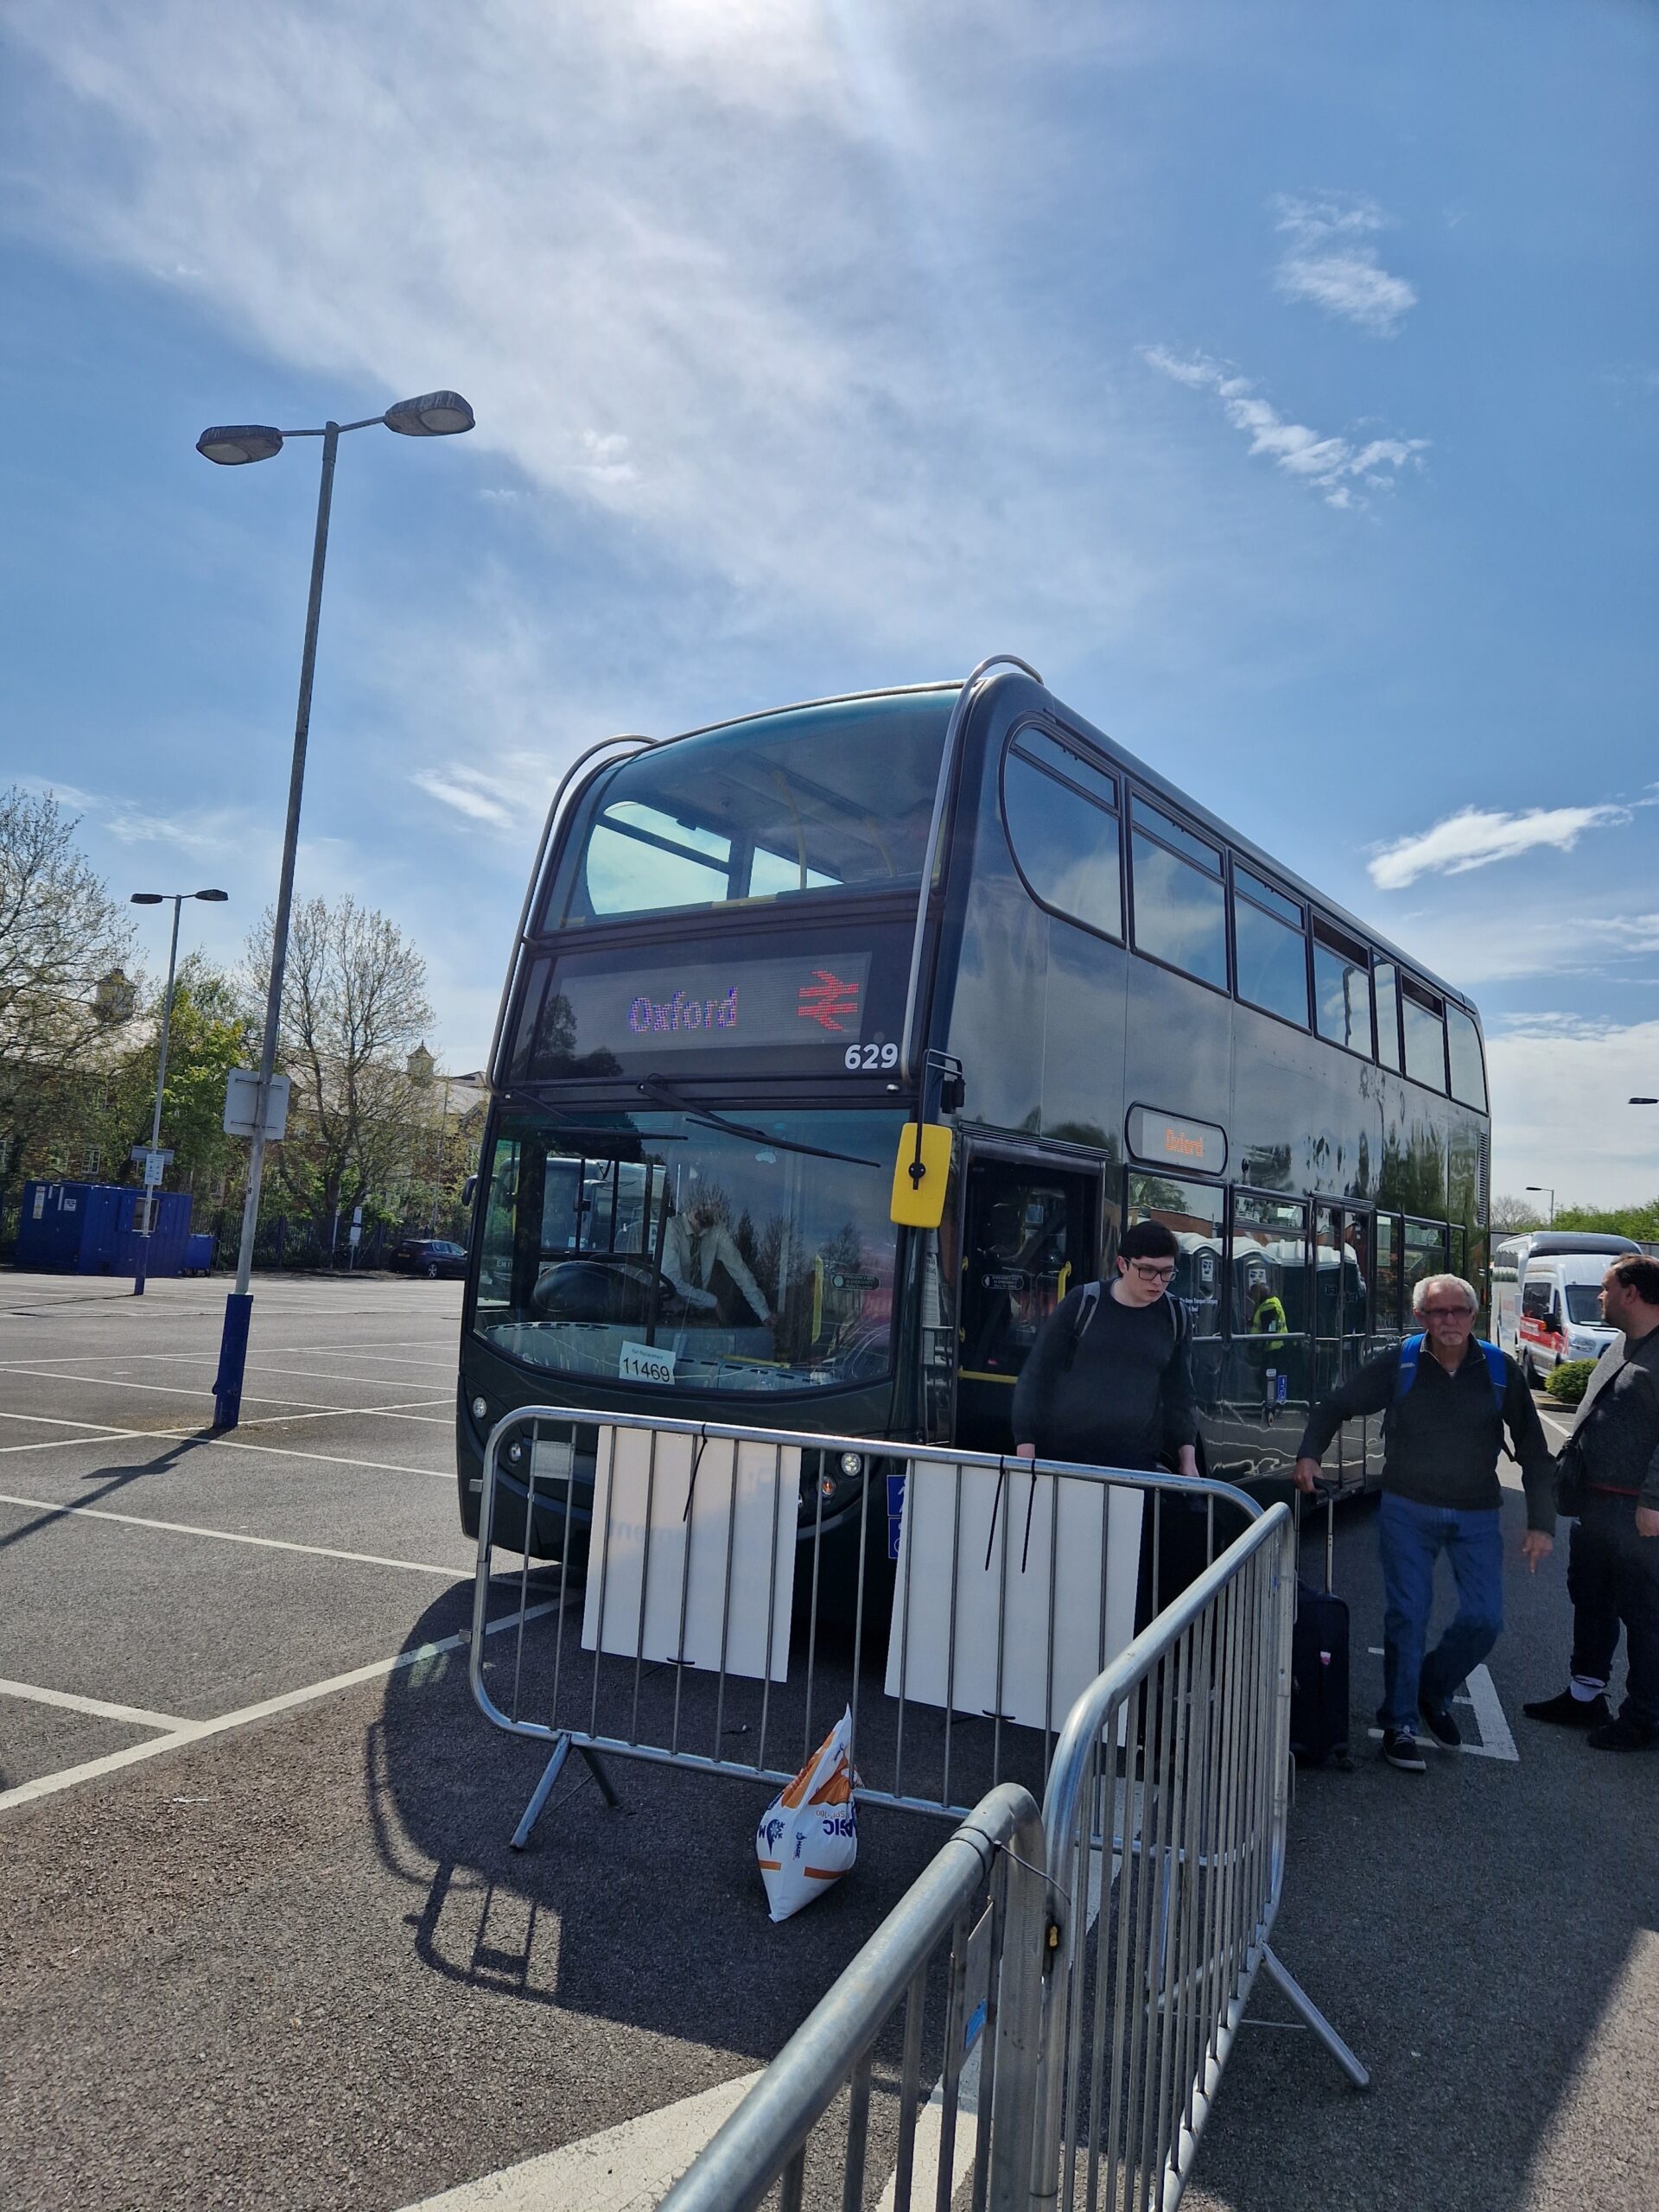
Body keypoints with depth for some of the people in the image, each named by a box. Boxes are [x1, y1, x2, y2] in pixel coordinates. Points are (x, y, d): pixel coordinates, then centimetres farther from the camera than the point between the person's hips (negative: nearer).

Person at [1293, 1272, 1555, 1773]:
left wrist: (1541, 1523, -1)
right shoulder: (1398, 1363, -7)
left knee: (1484, 1620, 0)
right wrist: (1309, 1454, -16)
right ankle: (1399, 1725, 13)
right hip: (1407, 1510, -1)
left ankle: (1434, 1690, 28)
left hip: (1477, 1515, 2)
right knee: (1407, 1617, -2)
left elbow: (1534, 1451, 3)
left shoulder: (1500, 1370, -4)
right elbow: (1334, 1406, 1)